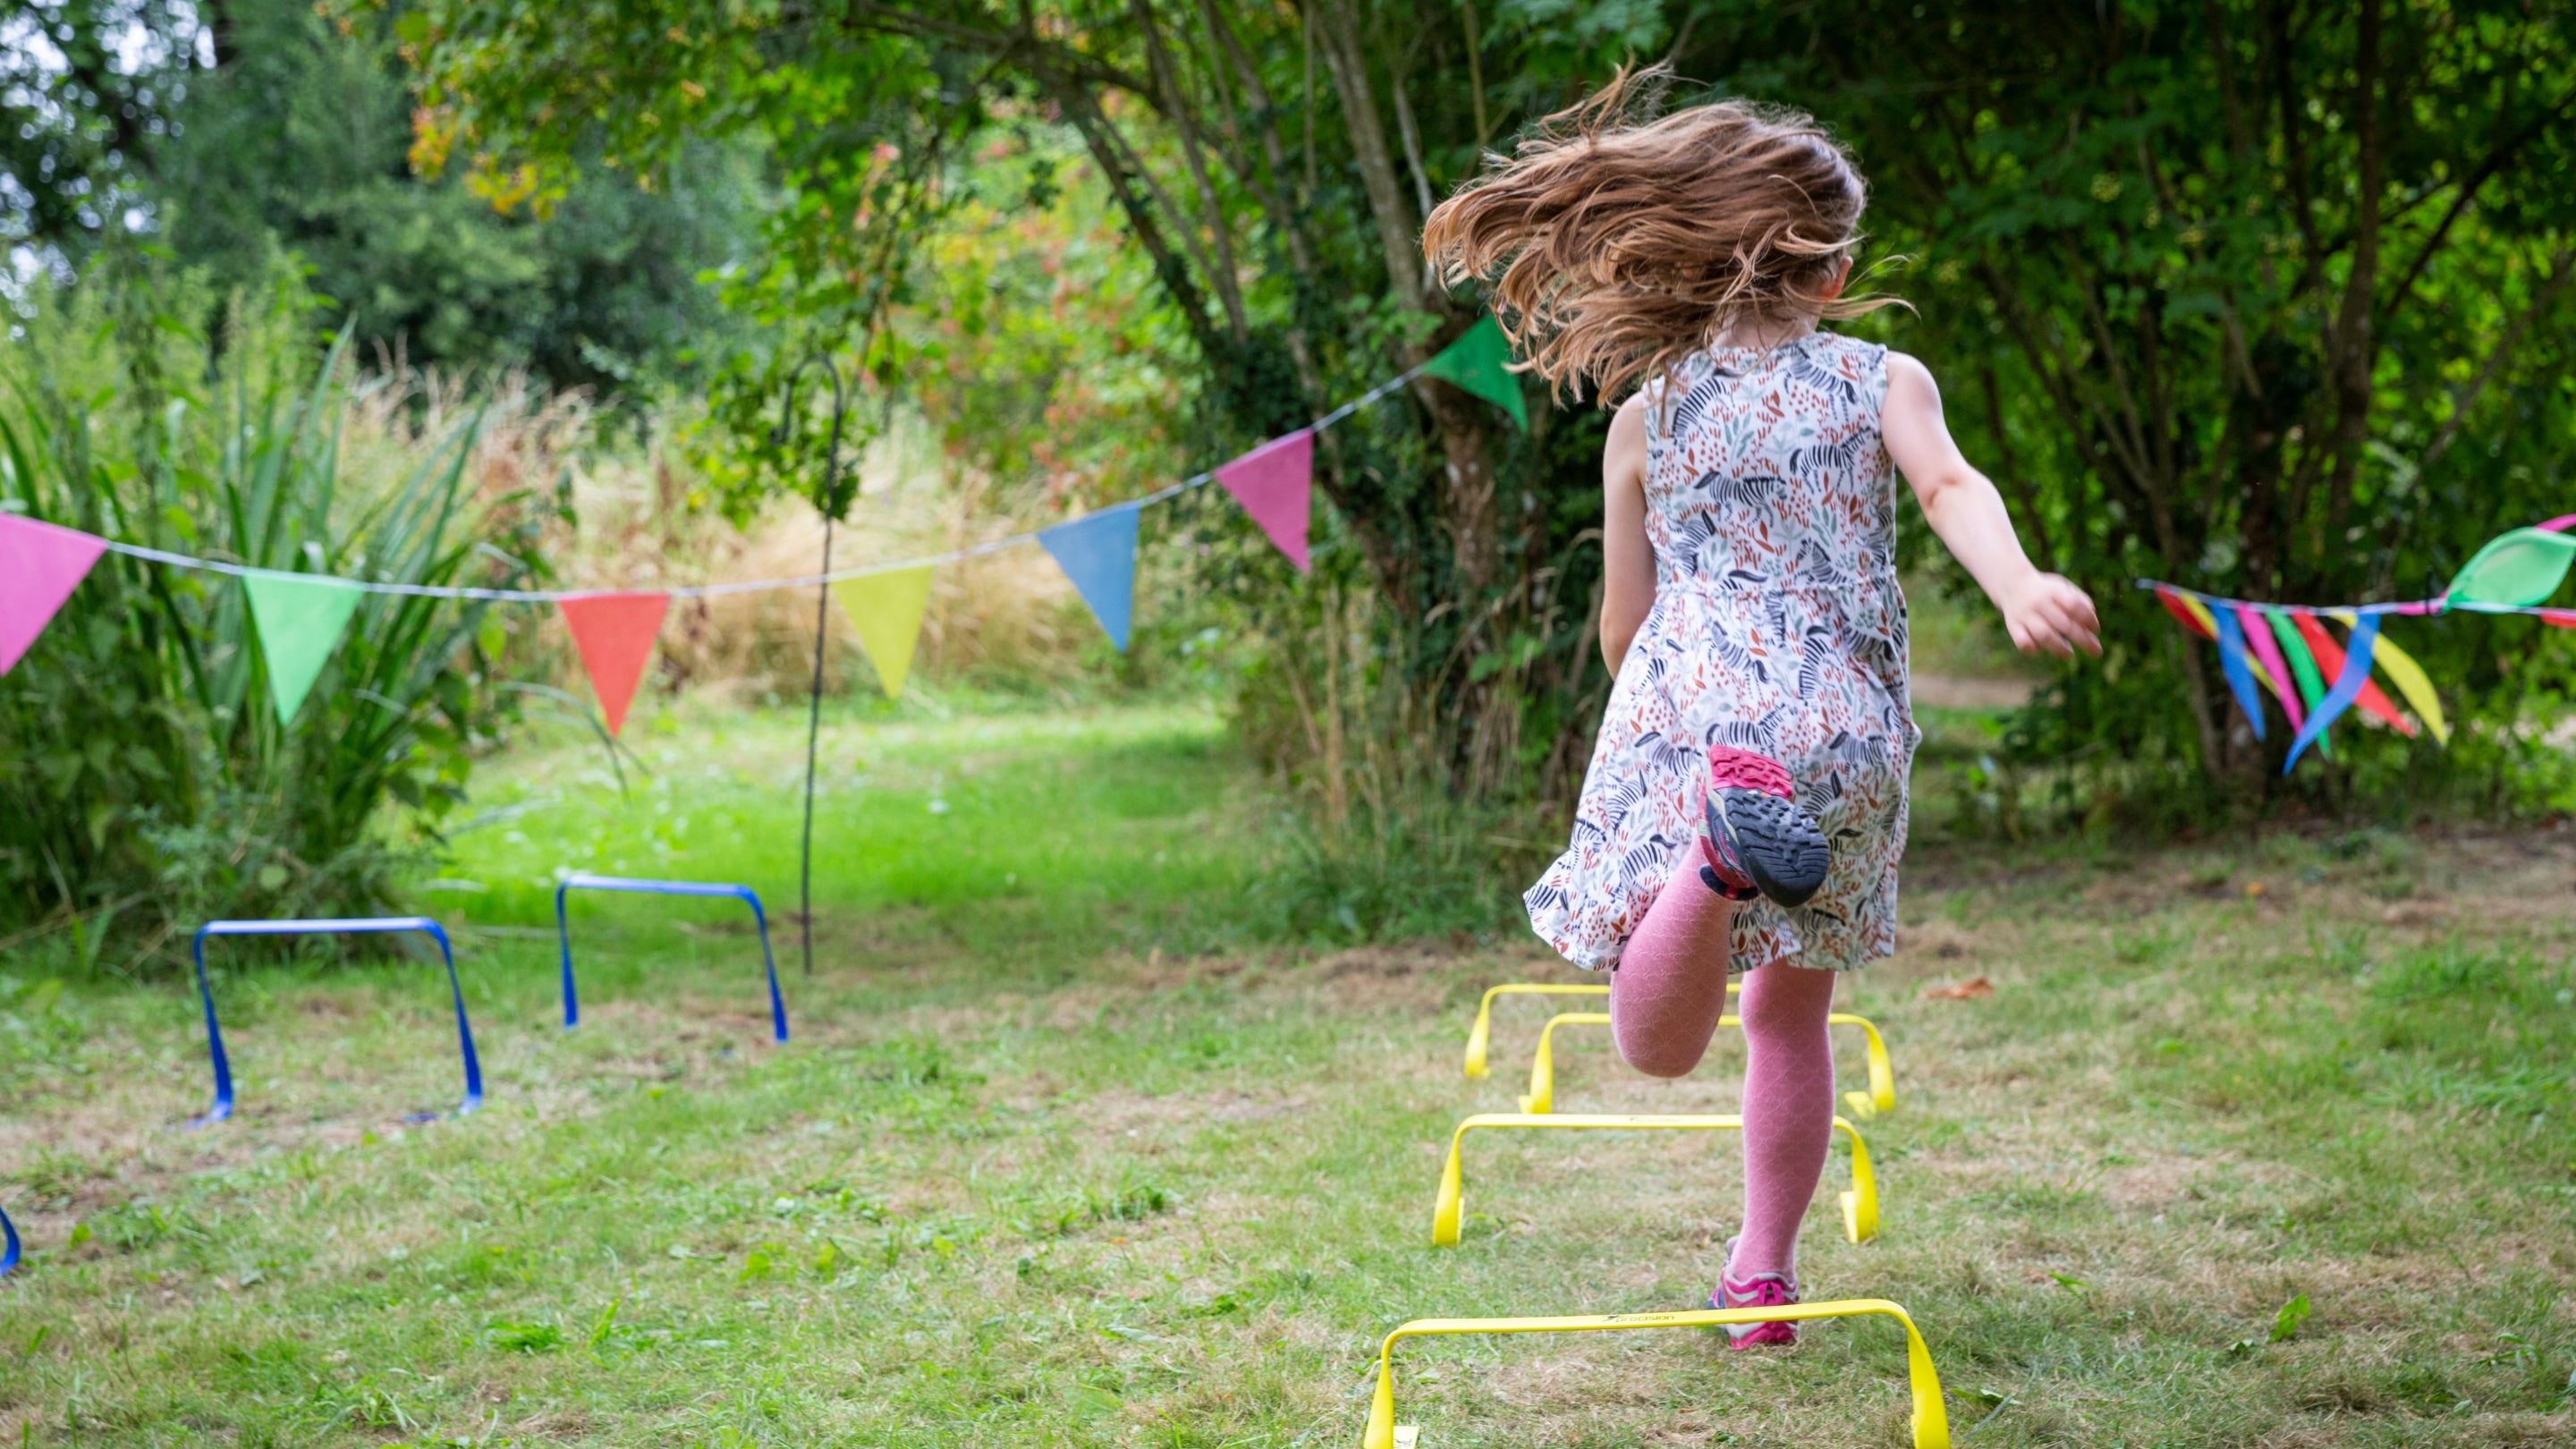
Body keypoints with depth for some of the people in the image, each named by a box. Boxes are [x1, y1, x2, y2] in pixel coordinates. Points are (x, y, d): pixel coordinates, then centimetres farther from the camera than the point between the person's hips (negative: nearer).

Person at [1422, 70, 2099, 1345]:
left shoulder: (1645, 415, 11)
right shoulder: (1884, 380, 8)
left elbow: (1620, 625, 13)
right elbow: (1952, 488, -15)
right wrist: (2017, 588, -31)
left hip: (1687, 703, -1)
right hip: (1843, 724, 1)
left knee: (1657, 1044, -7)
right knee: (1790, 1010, 21)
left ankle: (1720, 846, -37)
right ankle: (1764, 1272, 24)